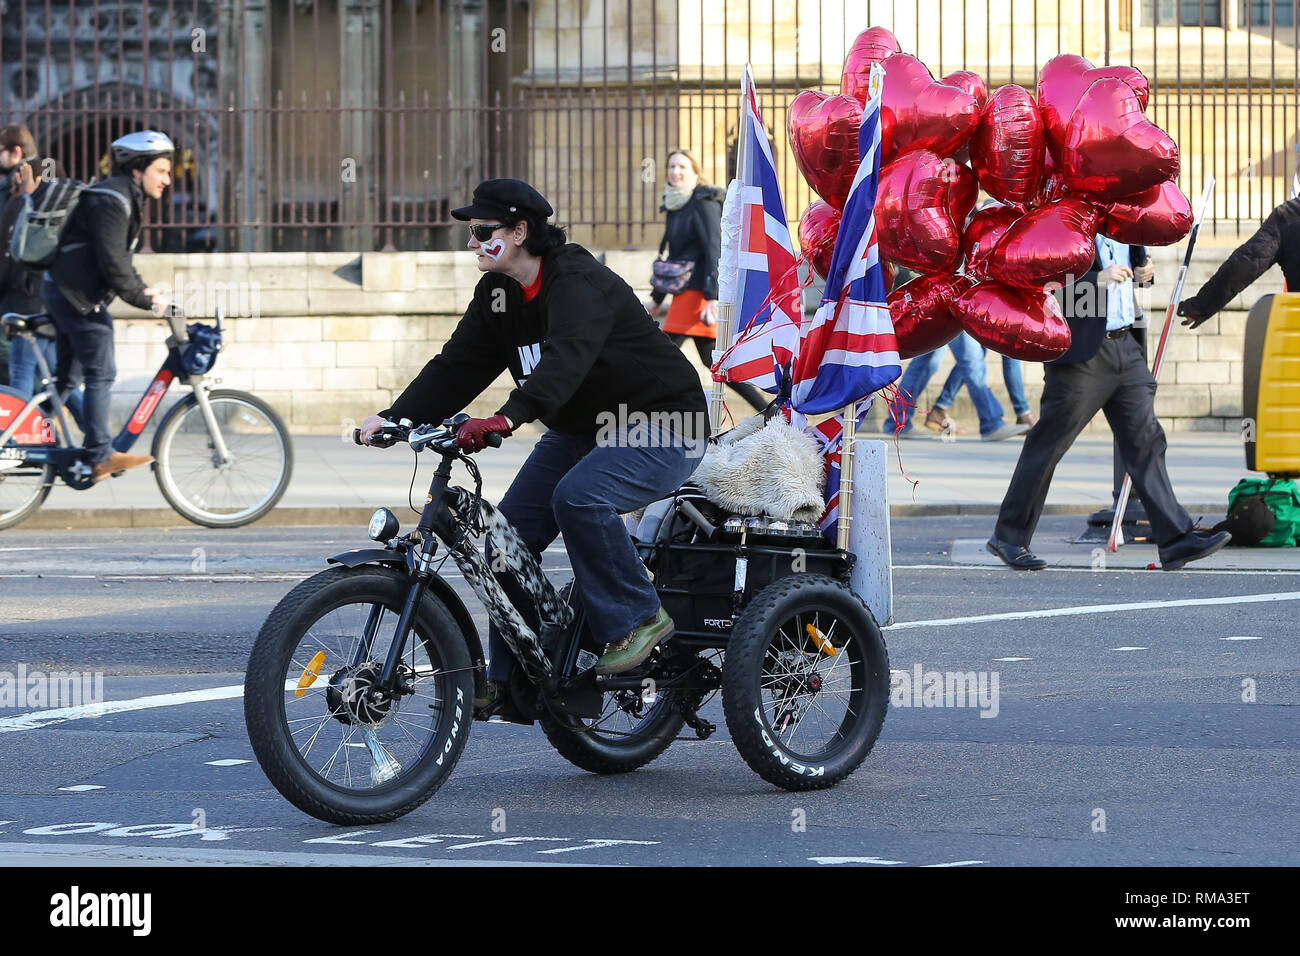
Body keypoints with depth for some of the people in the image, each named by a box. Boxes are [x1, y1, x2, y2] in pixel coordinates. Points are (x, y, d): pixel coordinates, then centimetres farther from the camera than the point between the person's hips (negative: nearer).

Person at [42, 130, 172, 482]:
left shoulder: (125, 198, 16)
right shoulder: (111, 200, -18)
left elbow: (120, 257, 22)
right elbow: (112, 263, -24)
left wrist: (142, 289, 8)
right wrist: (145, 298, -19)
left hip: (63, 291, 11)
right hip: (76, 294, -11)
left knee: (66, 374, 16)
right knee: (100, 374, -10)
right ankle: (100, 457, -9)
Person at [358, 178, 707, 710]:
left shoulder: (579, 285, -25)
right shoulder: (496, 293, 2)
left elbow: (565, 360, -42)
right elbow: (458, 367, 0)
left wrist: (508, 418, -58)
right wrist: (395, 418, -15)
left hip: (661, 430, -9)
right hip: (579, 432, 9)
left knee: (579, 497, -34)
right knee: (511, 531, -4)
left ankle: (639, 617, -15)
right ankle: (507, 679, 4)